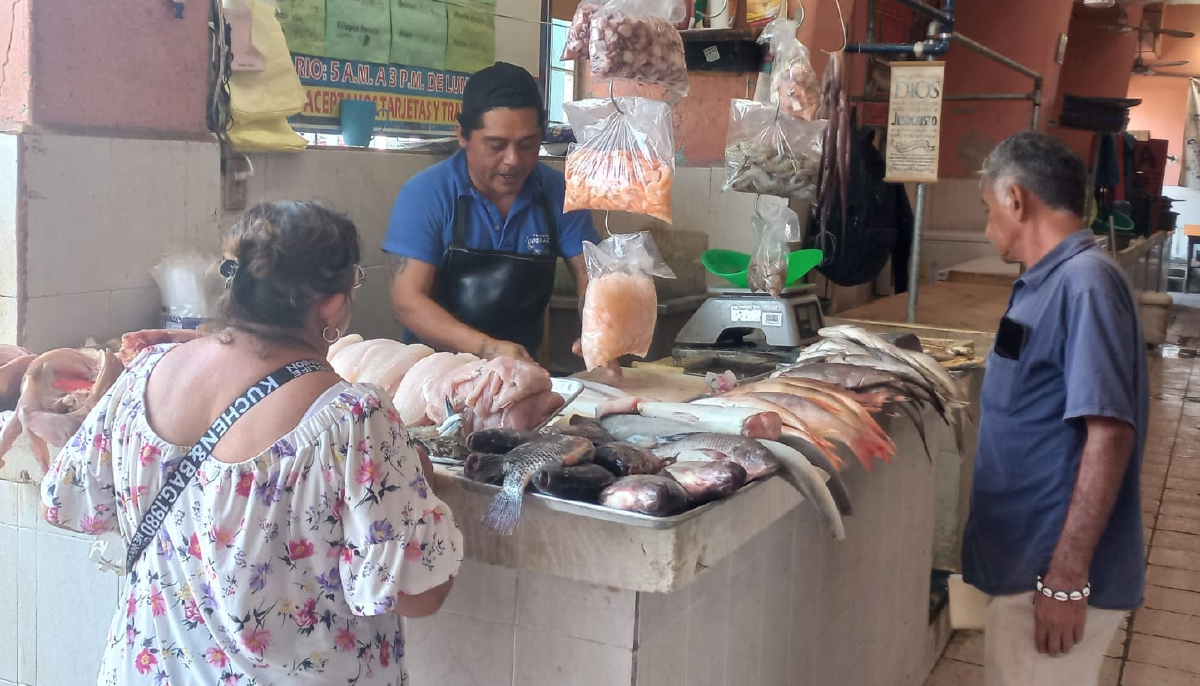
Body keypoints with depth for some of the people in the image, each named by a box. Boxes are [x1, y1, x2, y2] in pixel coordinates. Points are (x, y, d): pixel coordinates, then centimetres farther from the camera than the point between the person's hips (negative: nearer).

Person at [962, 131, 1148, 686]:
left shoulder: (1084, 282, -19)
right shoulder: (1049, 280, 10)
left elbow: (1109, 433, -25)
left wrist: (1067, 578, -25)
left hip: (1053, 571, -9)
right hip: (1028, 561, 9)